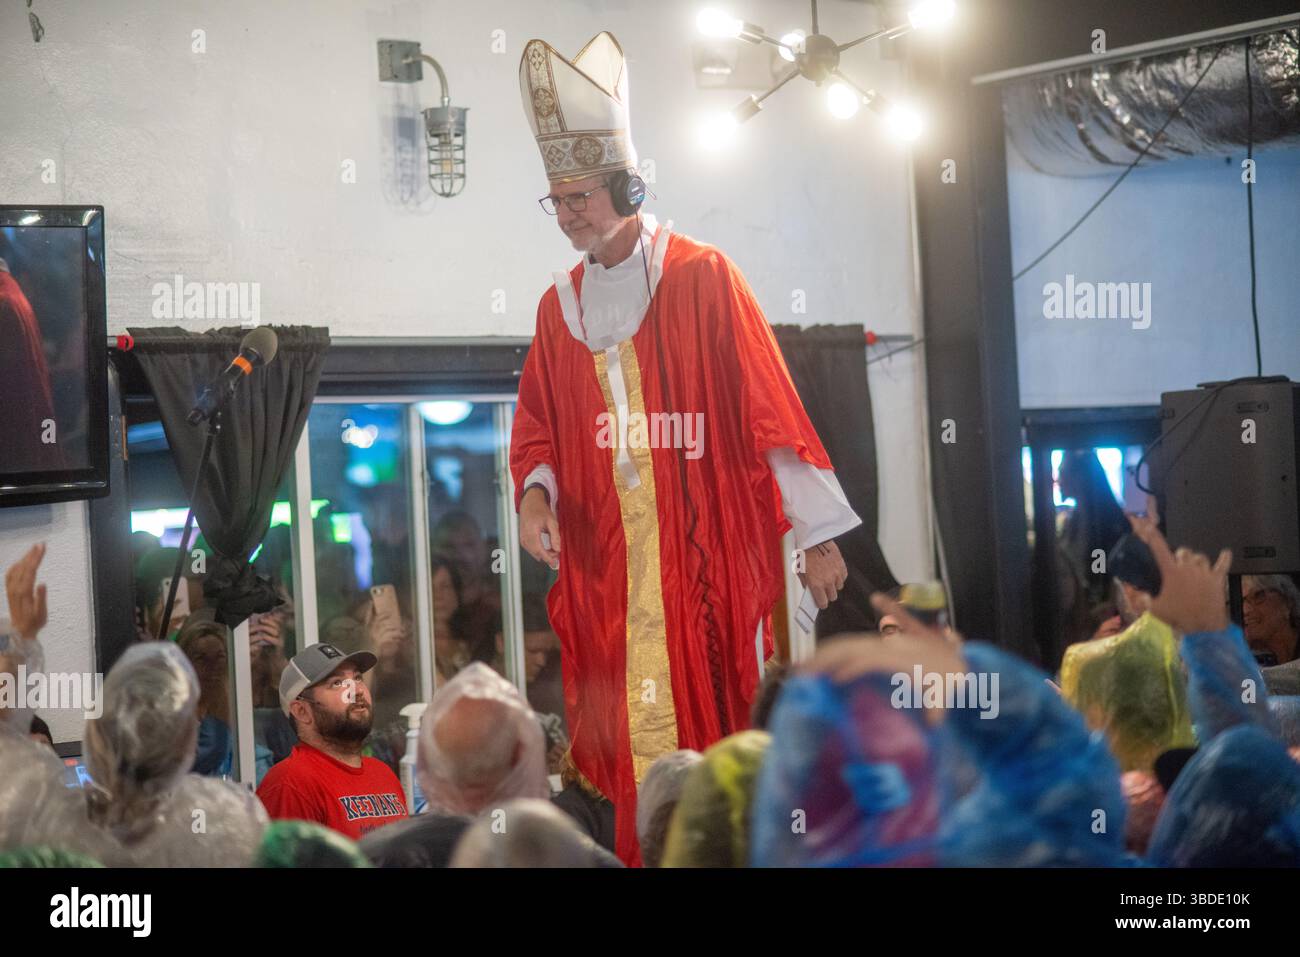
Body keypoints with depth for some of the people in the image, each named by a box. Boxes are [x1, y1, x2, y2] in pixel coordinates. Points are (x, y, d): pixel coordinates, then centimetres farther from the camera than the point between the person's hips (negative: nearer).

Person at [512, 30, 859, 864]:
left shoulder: (703, 278, -4)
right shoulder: (560, 305, 12)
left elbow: (771, 408, -6)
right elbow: (538, 428, 15)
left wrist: (818, 534, -7)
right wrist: (535, 495, -7)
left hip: (709, 552, -4)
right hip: (607, 566, 4)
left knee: (722, 727, -4)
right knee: (634, 748, 4)